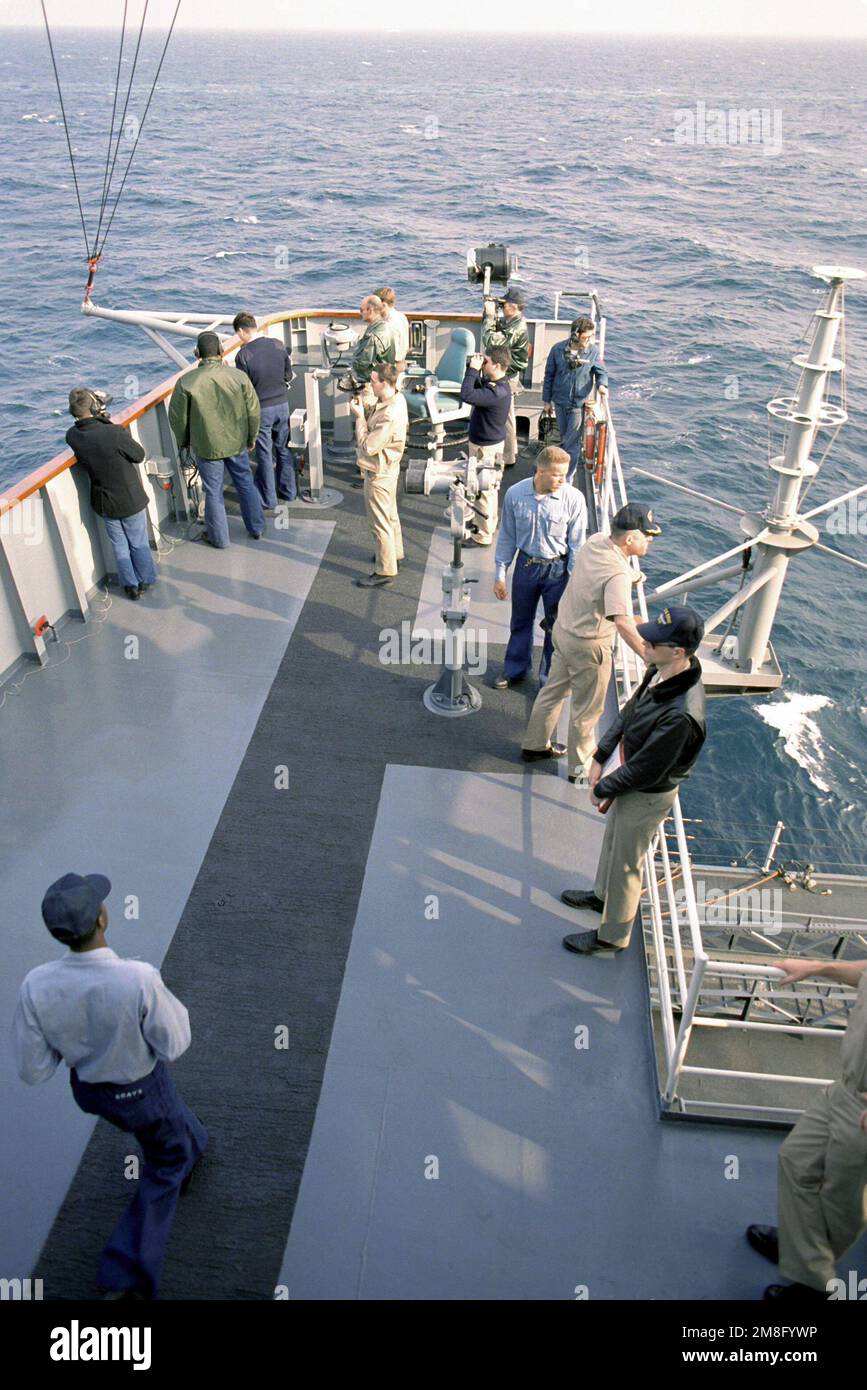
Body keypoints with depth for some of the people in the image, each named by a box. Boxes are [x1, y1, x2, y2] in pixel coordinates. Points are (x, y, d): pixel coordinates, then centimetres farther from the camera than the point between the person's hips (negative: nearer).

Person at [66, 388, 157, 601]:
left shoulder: (72, 436, -13)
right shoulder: (114, 433, -30)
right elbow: (139, 455, -15)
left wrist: (102, 420, -3)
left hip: (105, 503, 4)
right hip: (130, 500, -4)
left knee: (119, 546, 21)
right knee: (139, 544, 18)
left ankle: (131, 585, 32)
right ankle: (145, 581, 34)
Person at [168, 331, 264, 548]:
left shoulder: (186, 382, -14)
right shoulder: (239, 376, -11)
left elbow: (177, 417, -6)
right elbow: (253, 411, -4)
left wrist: (183, 441, 12)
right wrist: (251, 437, 12)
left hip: (206, 447, -2)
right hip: (237, 443, 2)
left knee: (214, 492, 11)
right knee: (246, 484, 20)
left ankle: (219, 538, 24)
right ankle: (256, 528, 32)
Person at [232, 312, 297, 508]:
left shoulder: (243, 355, -16)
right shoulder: (278, 344, -3)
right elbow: (289, 376, 6)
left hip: (260, 409, -4)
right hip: (282, 404, 4)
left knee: (265, 455, 6)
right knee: (284, 449, 18)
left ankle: (268, 500, 14)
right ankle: (289, 491, 27)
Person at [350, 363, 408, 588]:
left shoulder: (390, 416, -32)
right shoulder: (395, 399, -2)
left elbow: (368, 446, -27)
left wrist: (359, 415, -20)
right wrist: (363, 408, -6)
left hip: (379, 474, -10)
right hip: (388, 469, 10)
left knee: (380, 522, 2)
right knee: (390, 514, 25)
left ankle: (385, 571, 13)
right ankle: (395, 553, 43)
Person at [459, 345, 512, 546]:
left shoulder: (497, 392, -30)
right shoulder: (494, 382, 1)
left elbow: (467, 395, -38)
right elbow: (476, 388, 15)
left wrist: (473, 368, -27)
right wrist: (474, 368, -2)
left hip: (487, 447, -10)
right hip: (486, 442, 10)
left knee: (485, 490, 1)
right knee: (488, 488, 24)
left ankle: (484, 535, 12)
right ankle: (490, 524, 41)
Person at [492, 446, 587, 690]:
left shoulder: (574, 499, -19)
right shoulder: (515, 494, -13)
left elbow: (577, 545, -10)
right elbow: (507, 537, -1)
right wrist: (500, 574, 3)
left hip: (558, 569, -2)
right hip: (526, 564, 2)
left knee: (556, 627, 10)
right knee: (520, 622, 19)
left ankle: (550, 679, 31)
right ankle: (515, 670, 42)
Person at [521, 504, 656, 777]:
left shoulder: (595, 542, -6)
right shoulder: (618, 575, -32)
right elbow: (623, 622, -47)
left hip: (563, 630, 9)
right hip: (588, 646, -8)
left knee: (553, 690, 26)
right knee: (587, 710, 12)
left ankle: (535, 745, 45)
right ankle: (581, 769, 31)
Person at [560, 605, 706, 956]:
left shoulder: (681, 715, -40)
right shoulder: (660, 671, -13)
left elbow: (645, 771, -30)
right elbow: (629, 710, 4)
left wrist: (602, 789, -13)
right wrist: (600, 757, 1)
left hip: (648, 796, -8)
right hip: (629, 781, 8)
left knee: (626, 863, 13)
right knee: (613, 838, 31)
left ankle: (613, 935, 38)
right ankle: (602, 895, 59)